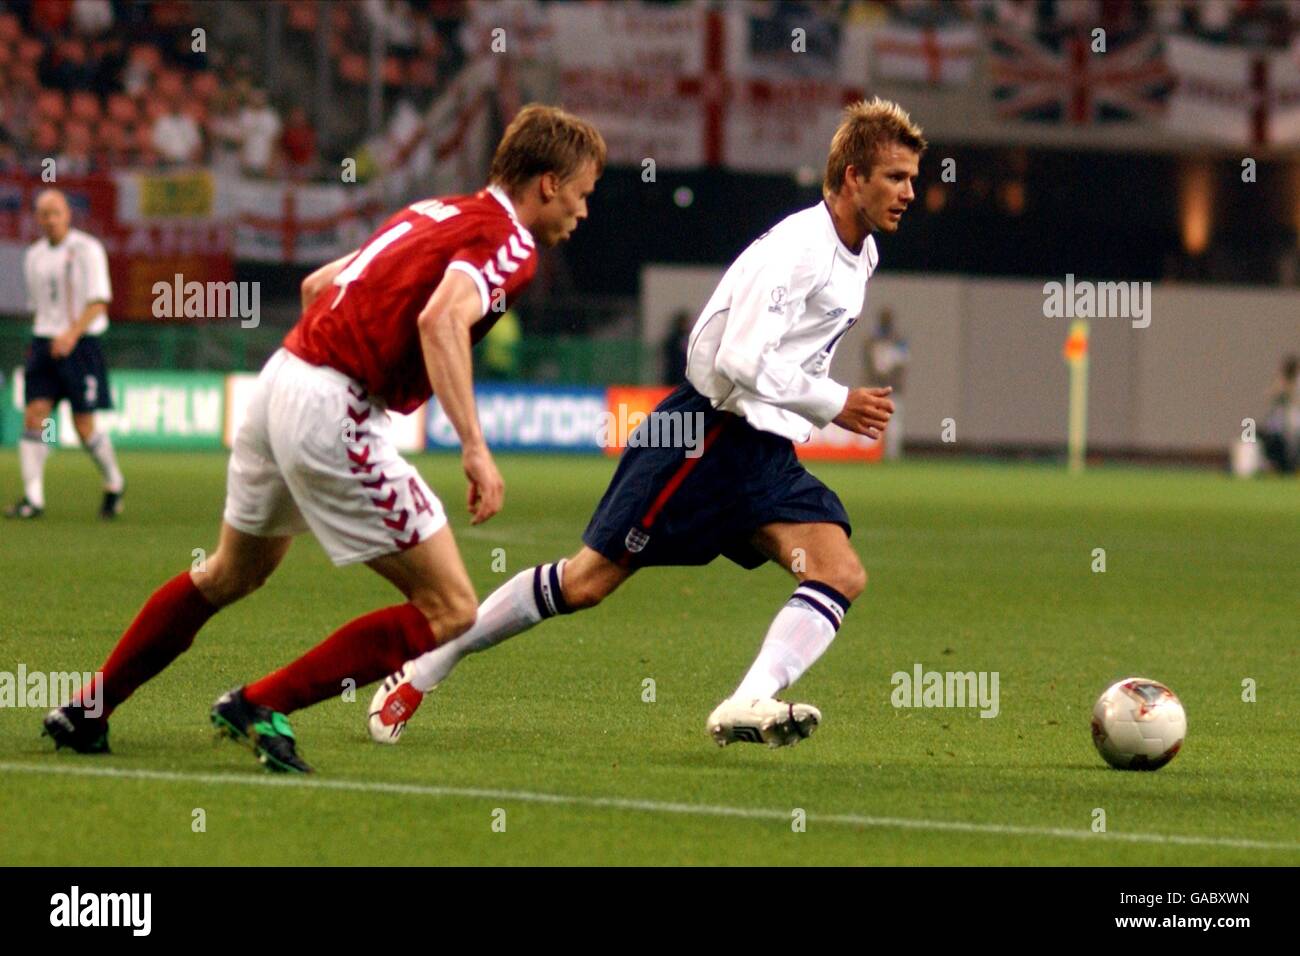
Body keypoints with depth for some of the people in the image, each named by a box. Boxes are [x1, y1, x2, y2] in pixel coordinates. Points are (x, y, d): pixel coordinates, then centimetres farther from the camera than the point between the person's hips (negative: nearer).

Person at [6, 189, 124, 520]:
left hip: (81, 344, -5)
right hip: (44, 343, 5)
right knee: (34, 416, -9)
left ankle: (114, 484, 21)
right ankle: (33, 498, -11)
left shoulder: (87, 250, -6)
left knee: (84, 428, -4)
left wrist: (72, 333, -25)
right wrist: (41, 340, 17)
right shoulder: (34, 255, 13)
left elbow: (98, 303, -12)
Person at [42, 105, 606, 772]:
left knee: (232, 575, 31)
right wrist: (475, 449, -32)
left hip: (283, 375, 9)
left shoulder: (440, 212, 18)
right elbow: (441, 320, -28)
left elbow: (318, 284, 25)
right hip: (333, 416, -9)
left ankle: (86, 712, 39)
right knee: (450, 610, -4)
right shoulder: (508, 242, -8)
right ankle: (262, 705, -1)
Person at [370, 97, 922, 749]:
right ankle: (423, 670, 8)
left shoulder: (861, 254, 12)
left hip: (765, 452, 9)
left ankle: (747, 707, -28)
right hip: (705, 433, -8)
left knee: (842, 575, -14)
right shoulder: (796, 247, -18)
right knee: (588, 580, -5)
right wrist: (834, 405, -17)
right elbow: (740, 359, -25)